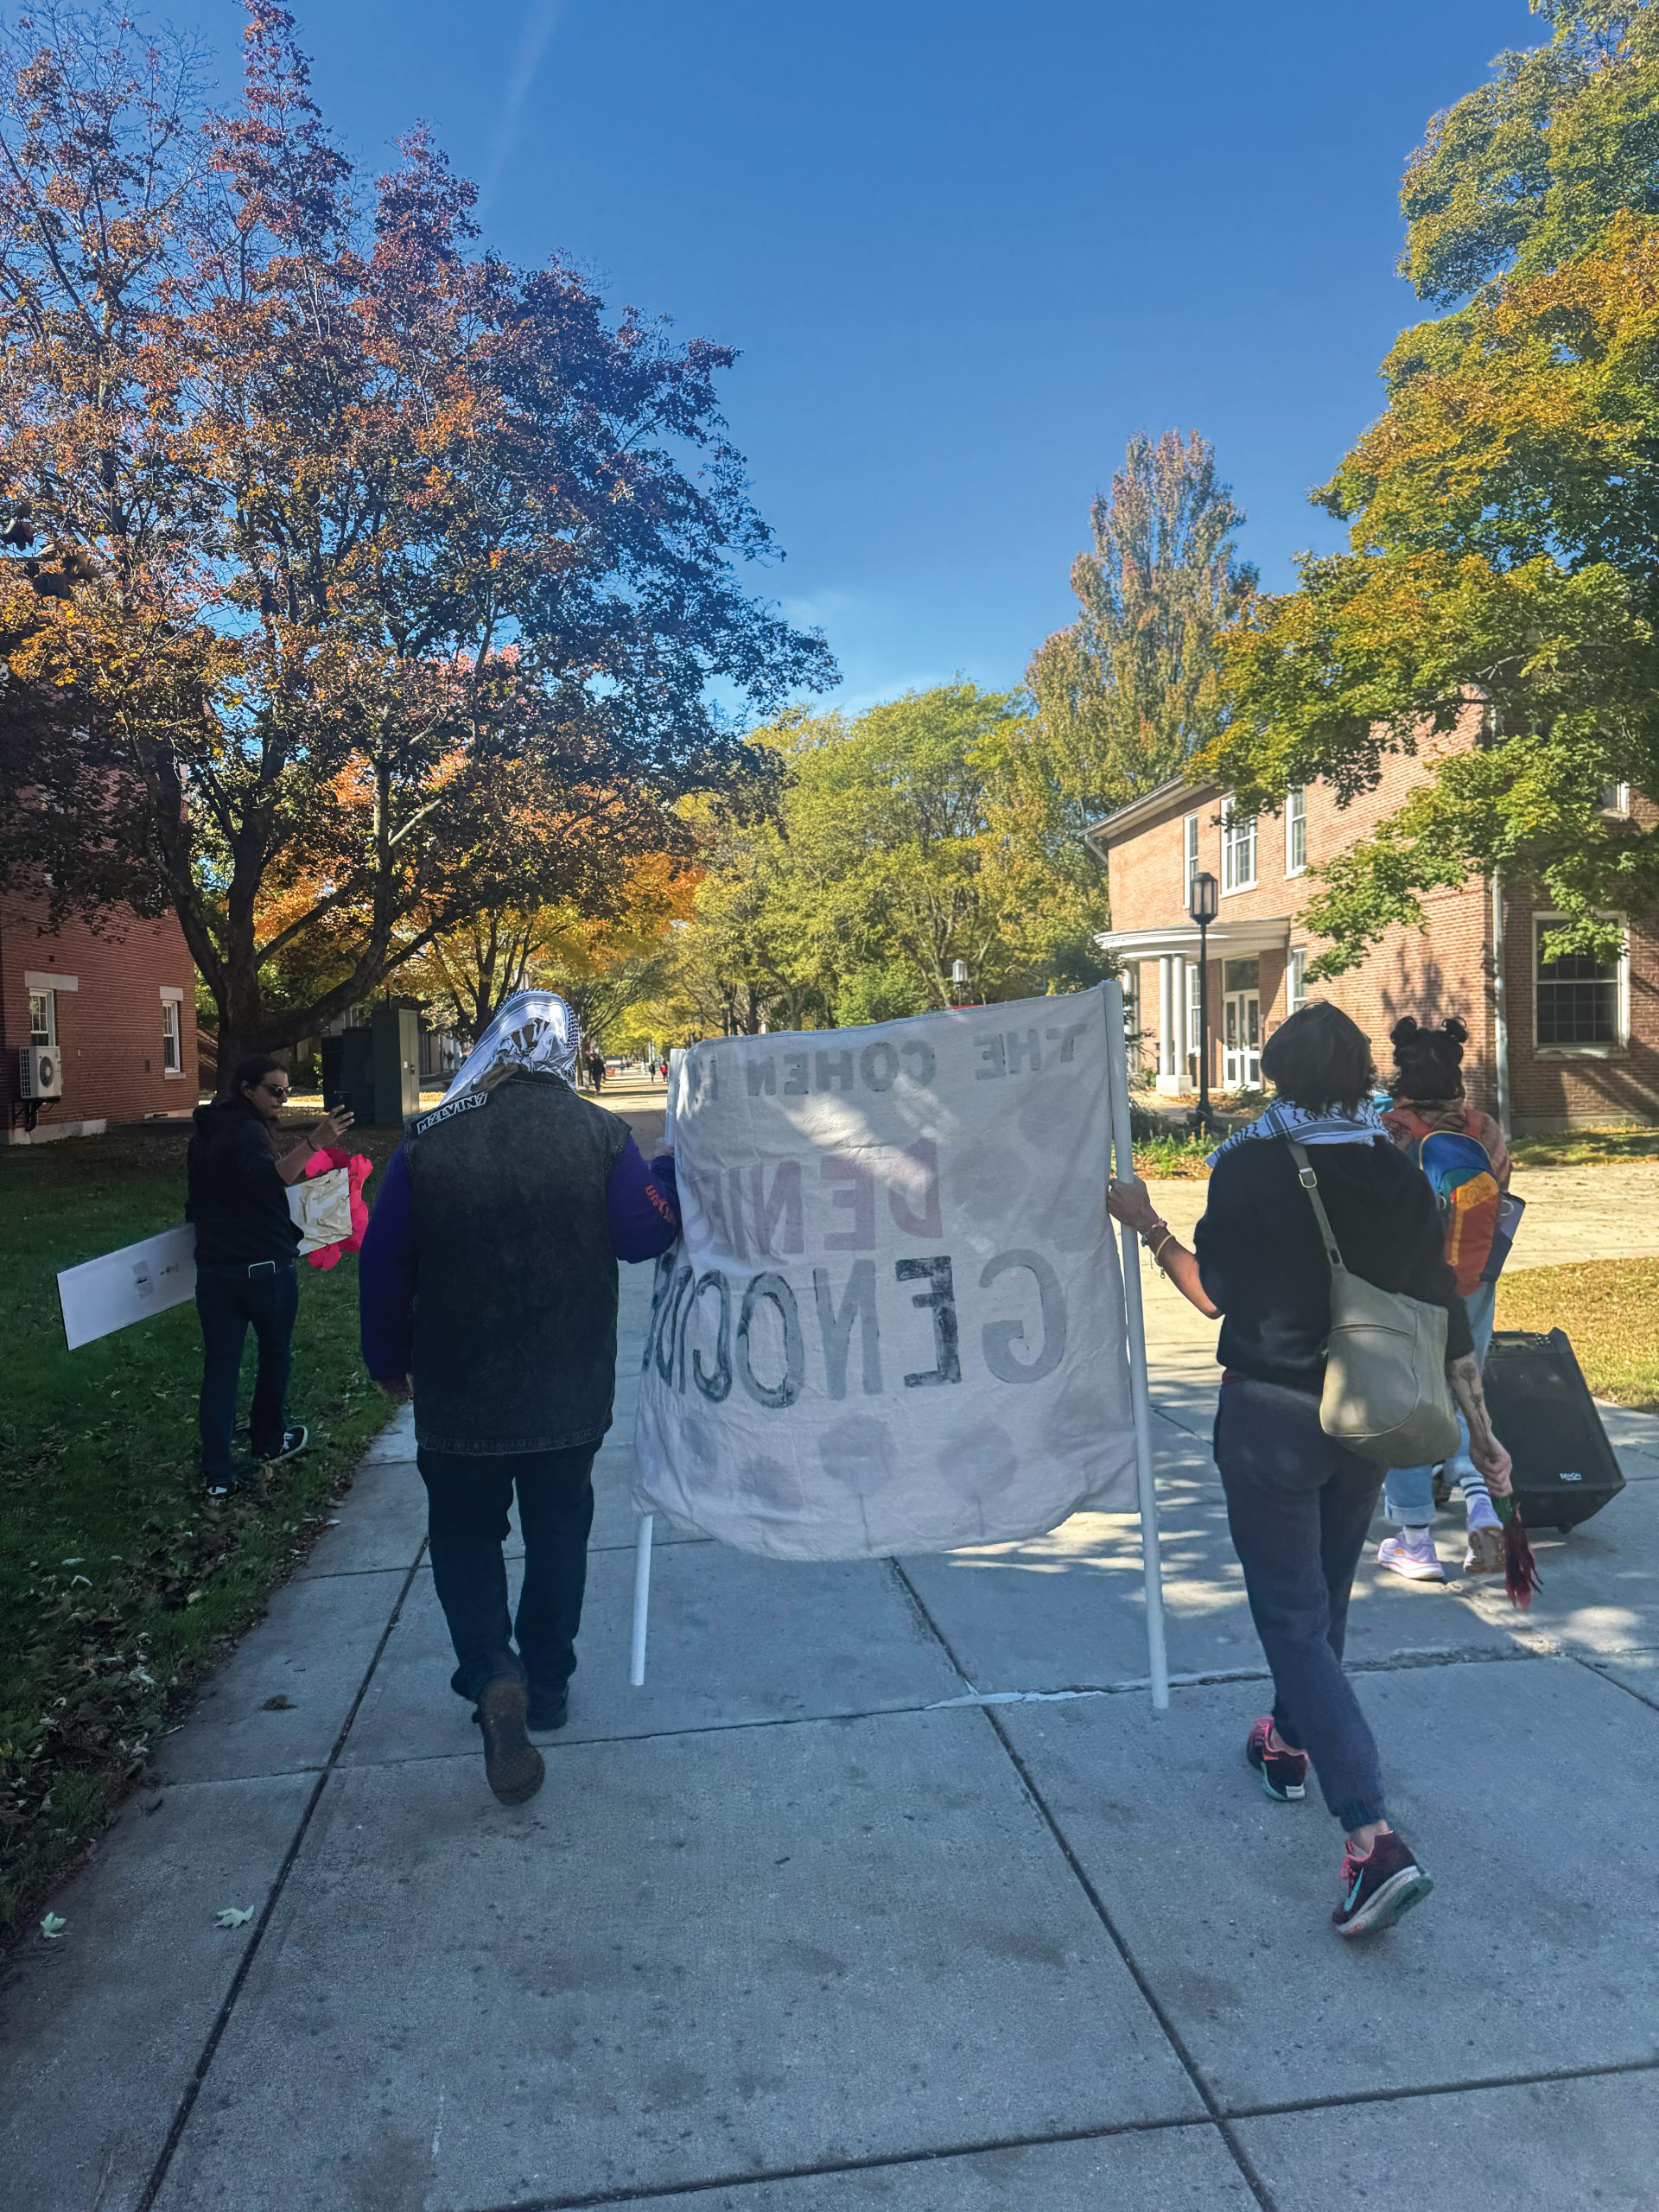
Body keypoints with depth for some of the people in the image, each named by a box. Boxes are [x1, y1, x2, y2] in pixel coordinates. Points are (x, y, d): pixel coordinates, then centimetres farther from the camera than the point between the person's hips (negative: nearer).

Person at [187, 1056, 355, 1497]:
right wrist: (312, 1144, -50)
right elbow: (267, 1179, -37)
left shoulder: (203, 1137, 12)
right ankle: (269, 1441, 32)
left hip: (215, 1270, 6)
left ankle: (217, 1473, 2)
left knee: (219, 1367, 5)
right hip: (266, 1268, -6)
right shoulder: (248, 1132, -15)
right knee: (275, 1355, 16)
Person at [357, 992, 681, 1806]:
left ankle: (492, 1676, -4)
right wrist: (671, 1170, 8)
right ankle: (547, 1685, 30)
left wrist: (388, 1359, 12)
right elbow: (645, 1233, -7)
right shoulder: (600, 1135, -10)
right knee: (559, 1535, 18)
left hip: (457, 1396, -1)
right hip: (570, 1397, 1)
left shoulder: (428, 1140, -9)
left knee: (464, 1533, 16)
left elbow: (384, 1263, -2)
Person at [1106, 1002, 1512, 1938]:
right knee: (1325, 1594, 24)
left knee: (1294, 1617, 1)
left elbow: (1217, 1292, -9)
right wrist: (1480, 1428, 8)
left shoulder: (1249, 1166, -14)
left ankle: (1376, 1836, -9)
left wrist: (1147, 1225, 2)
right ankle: (1292, 1744, 45)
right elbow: (1445, 1311, 0)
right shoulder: (1398, 1173, -2)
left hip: (1270, 1414, -5)